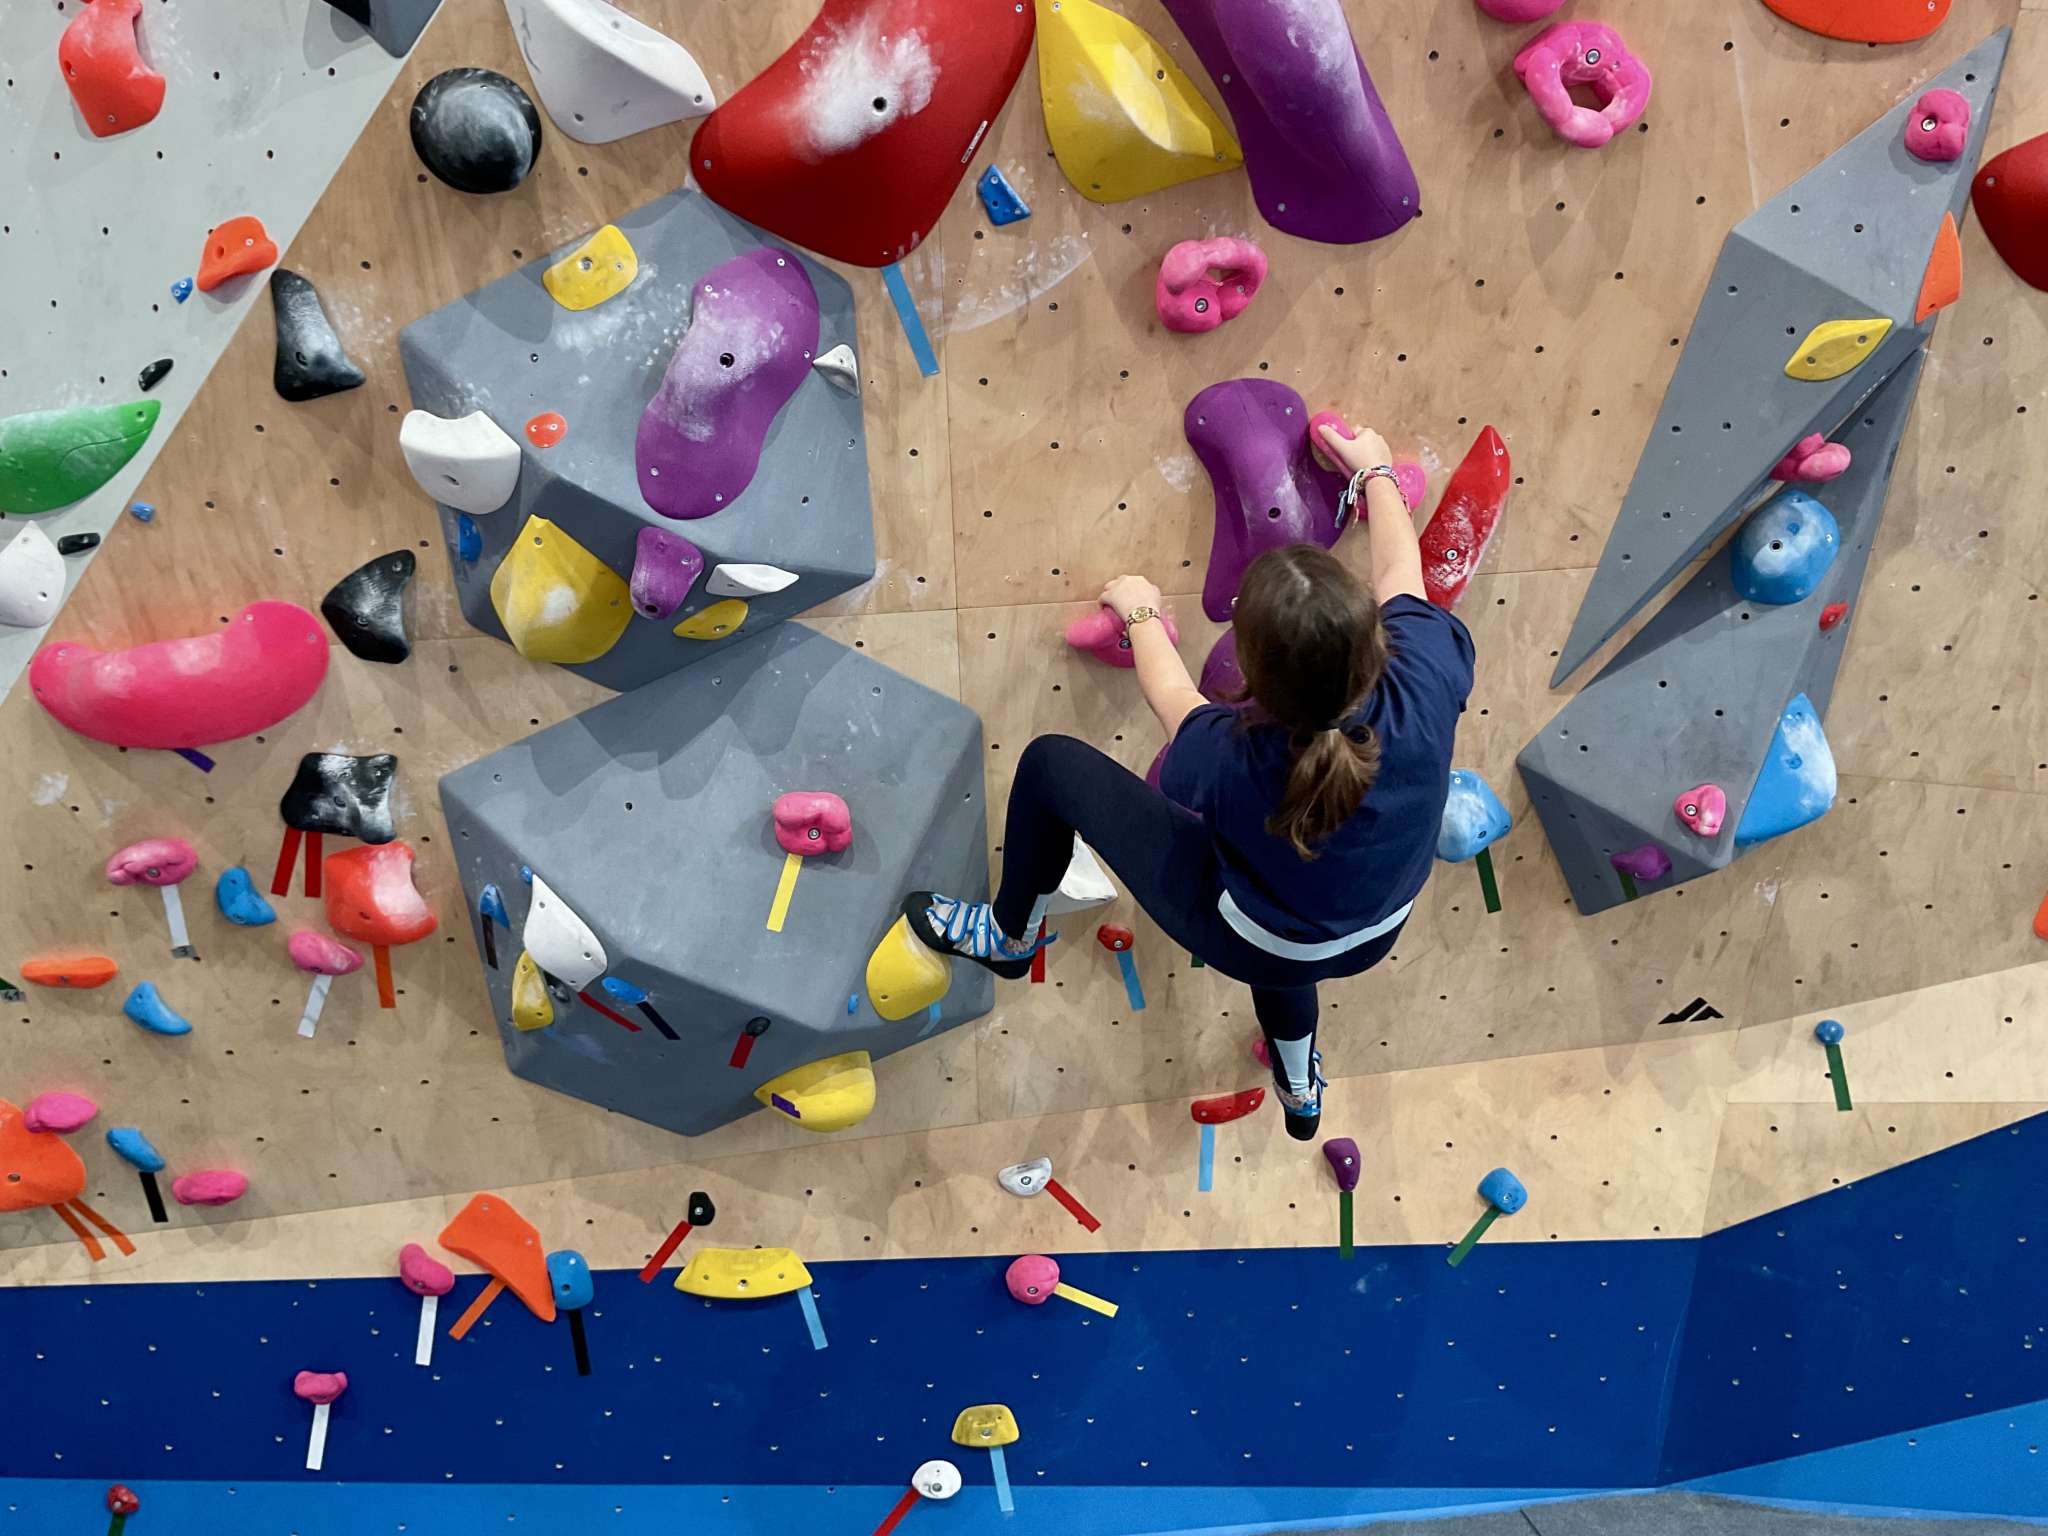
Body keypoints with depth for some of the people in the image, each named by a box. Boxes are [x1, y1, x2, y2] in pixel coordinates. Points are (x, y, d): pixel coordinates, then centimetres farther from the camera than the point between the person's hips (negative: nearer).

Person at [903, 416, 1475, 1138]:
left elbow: (1173, 699, -14)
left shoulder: (1230, 757, -39)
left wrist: (1140, 612, 6)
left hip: (1253, 946, -4)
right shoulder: (1425, 689, -34)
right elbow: (1399, 576, -12)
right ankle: (1301, 1087, 63)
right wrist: (1375, 468, 6)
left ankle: (1009, 937, 32)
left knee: (1052, 763, 4)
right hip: (1375, 936, 5)